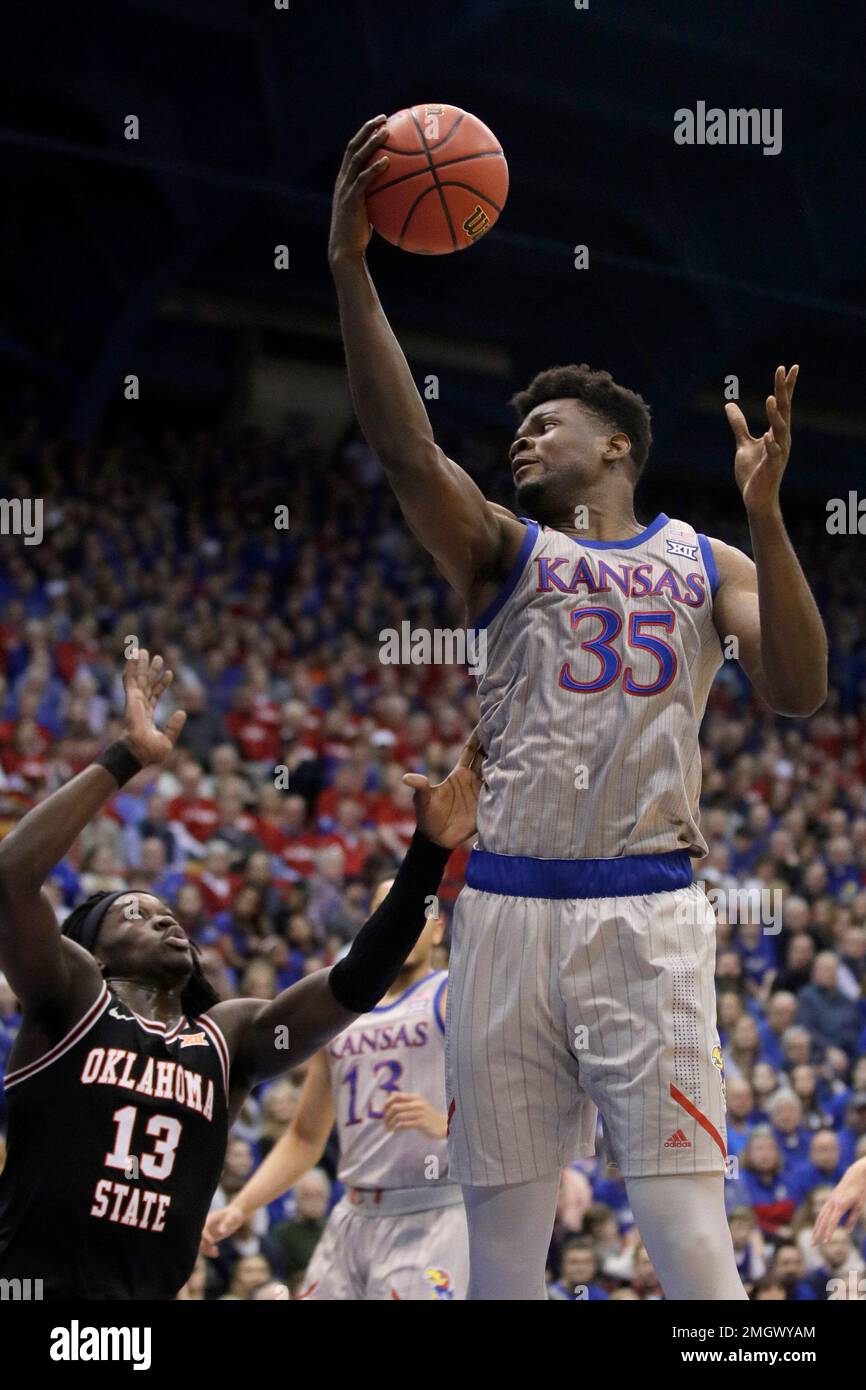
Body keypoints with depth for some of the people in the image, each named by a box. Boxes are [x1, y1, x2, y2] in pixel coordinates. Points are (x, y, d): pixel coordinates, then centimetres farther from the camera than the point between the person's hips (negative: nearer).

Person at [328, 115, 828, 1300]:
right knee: (503, 1242, 1)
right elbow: (407, 448, -7)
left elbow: (800, 692, -3)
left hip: (650, 908, -1)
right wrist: (351, 269, -19)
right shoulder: (504, 550, 11)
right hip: (510, 907, 1)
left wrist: (765, 517, -13)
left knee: (692, 1241, -11)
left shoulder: (705, 565, 13)